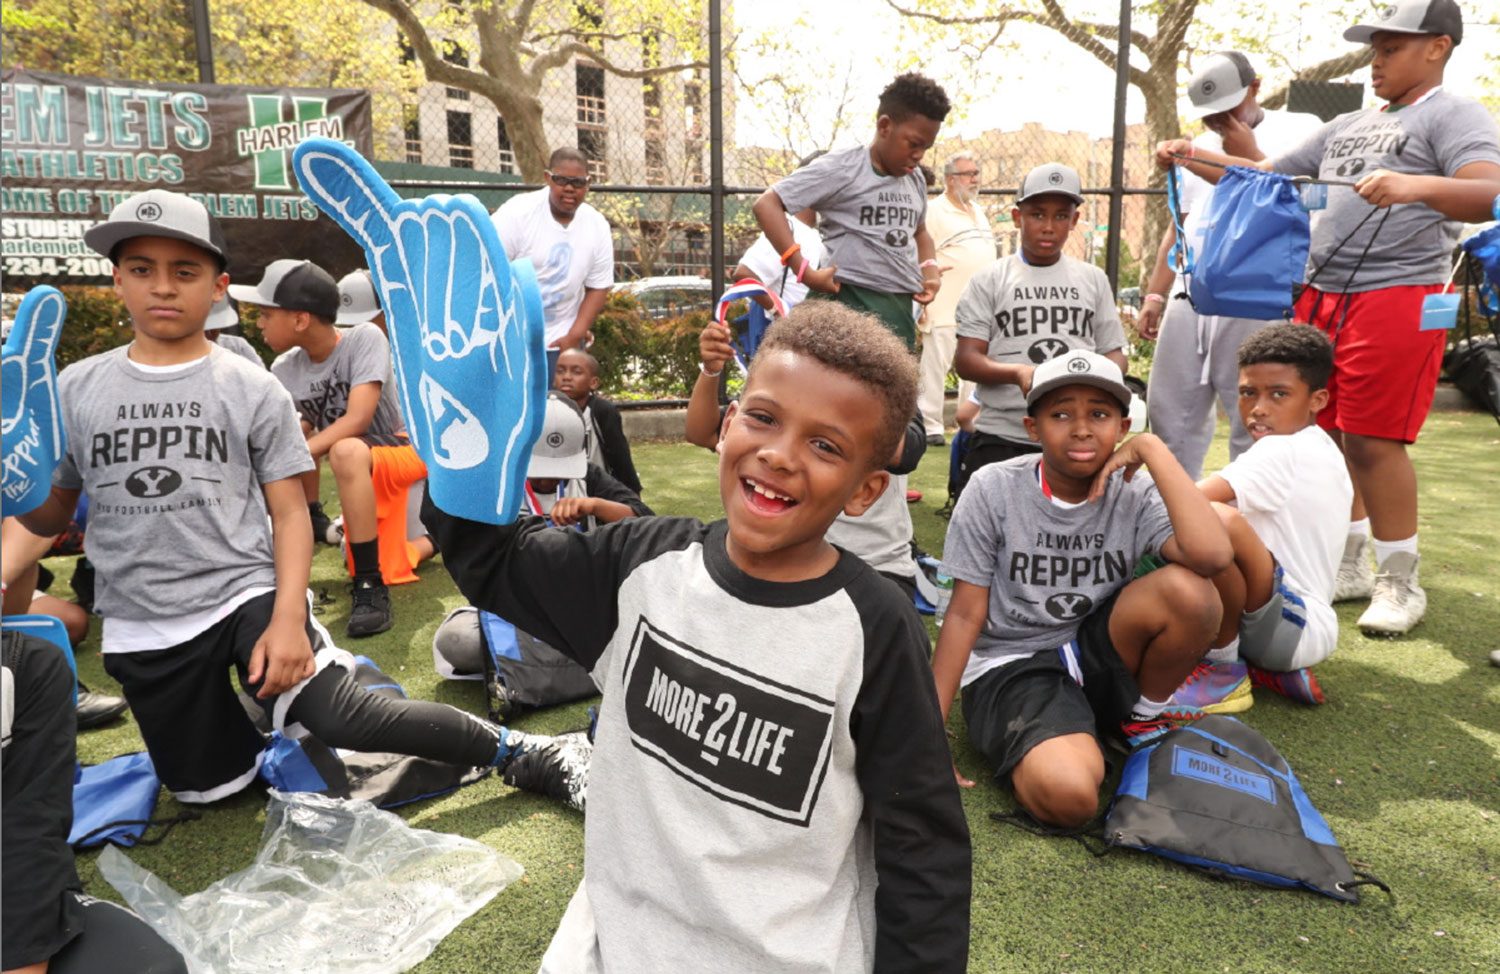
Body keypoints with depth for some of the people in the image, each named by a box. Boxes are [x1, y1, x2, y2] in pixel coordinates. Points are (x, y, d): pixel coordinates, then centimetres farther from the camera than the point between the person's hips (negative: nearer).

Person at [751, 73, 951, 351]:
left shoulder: (915, 180, 14)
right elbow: (767, 204, -11)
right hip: (852, 306, -8)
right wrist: (804, 270, -19)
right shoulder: (841, 169, -7)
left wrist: (930, 270, 11)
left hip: (901, 308, 8)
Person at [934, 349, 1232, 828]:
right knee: (1068, 796, -33)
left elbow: (1212, 555, -28)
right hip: (1010, 665, -4)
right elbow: (965, 614, -8)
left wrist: (1152, 449, -20)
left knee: (1189, 590, -25)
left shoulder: (1136, 495, -6)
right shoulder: (994, 489, -10)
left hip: (1096, 653, 4)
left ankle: (1147, 715, 4)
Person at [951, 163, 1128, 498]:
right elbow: (965, 360, -2)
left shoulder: (1094, 279, 16)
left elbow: (1114, 353, 15)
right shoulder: (990, 280, 6)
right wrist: (1019, 373, -22)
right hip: (1002, 436, -2)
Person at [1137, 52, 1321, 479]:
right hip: (1189, 297, 6)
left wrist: (1251, 155, -5)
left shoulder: (1300, 129, 5)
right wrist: (1154, 295, 17)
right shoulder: (1199, 147, 22)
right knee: (1169, 413, 7)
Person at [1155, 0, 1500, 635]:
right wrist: (1193, 158, 10)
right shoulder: (1346, 127, 21)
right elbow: (1265, 178, 22)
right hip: (1320, 295, 7)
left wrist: (1419, 185, -35)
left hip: (1395, 297, -7)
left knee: (1371, 440, -8)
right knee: (1326, 435, 9)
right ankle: (1347, 567, 22)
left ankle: (1401, 583, 7)